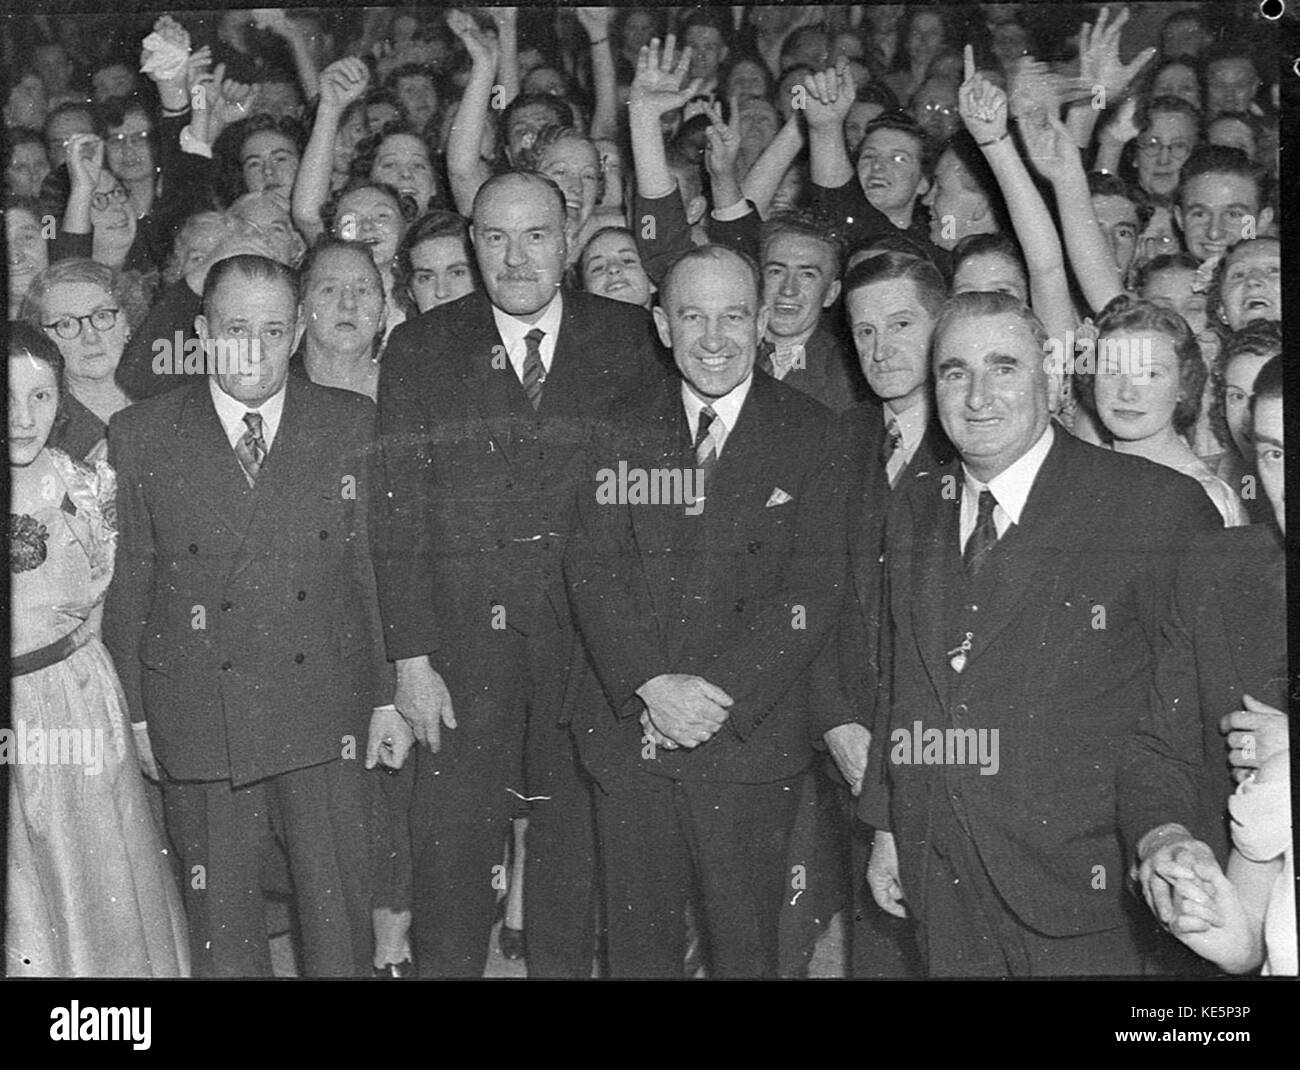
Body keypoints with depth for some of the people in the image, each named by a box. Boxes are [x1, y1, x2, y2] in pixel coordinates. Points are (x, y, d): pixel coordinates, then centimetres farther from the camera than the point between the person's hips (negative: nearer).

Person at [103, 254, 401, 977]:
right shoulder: (140, 435, 0)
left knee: (339, 915, 7)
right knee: (220, 919, 10)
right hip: (197, 719, 0)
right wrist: (135, 714, 2)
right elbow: (127, 583, 3)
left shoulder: (352, 425, 2)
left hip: (324, 713, 0)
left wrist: (386, 699, 4)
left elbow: (375, 565, 4)